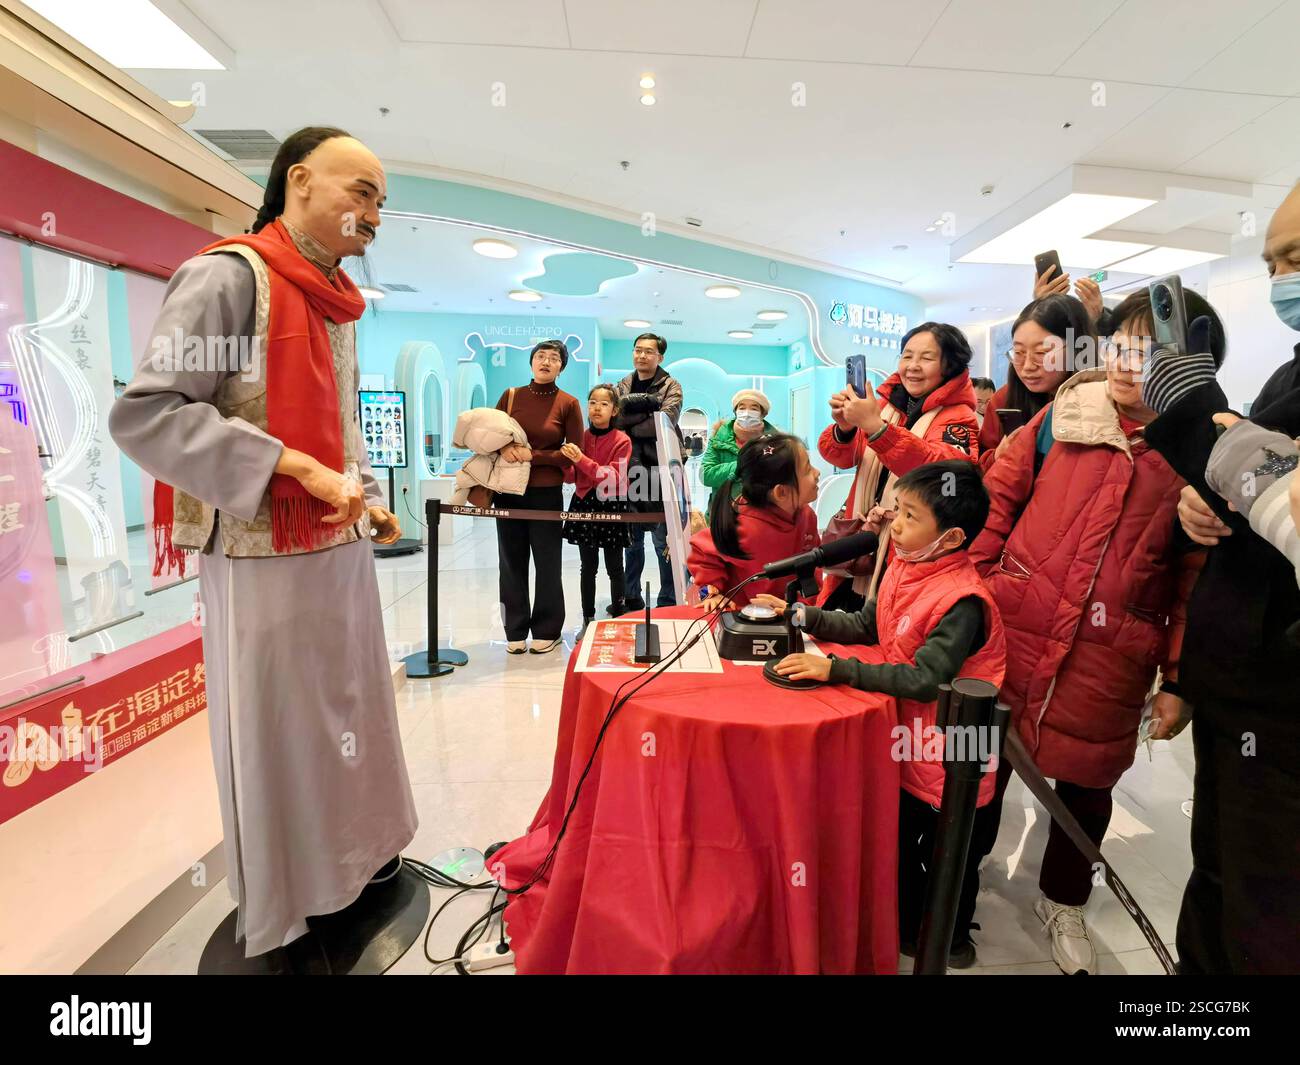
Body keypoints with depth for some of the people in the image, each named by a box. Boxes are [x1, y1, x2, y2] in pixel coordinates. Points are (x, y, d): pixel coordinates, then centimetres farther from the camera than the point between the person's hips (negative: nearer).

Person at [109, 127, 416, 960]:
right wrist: (295, 468, -24)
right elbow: (142, 414, -19)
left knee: (353, 719, 17)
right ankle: (284, 923, 26)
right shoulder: (229, 275, -12)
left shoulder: (334, 300, 13)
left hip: (342, 550, 8)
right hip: (266, 560, -8)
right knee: (278, 741, 5)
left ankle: (362, 864, 37)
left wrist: (368, 499, 9)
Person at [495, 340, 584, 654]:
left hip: (547, 493, -2)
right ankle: (515, 630, 17)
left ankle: (547, 630, 18)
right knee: (512, 561, 6)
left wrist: (533, 456, -14)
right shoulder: (511, 396, 7)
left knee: (547, 562, 5)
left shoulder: (568, 403, -1)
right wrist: (503, 448, -13)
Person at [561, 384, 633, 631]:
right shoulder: (581, 437, 4)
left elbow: (613, 477, -17)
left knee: (615, 567, 5)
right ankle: (588, 620, 17)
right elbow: (570, 477, 6)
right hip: (584, 504, 3)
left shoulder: (622, 440, -7)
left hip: (612, 506, -3)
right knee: (588, 567, 8)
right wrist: (566, 459, -15)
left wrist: (581, 459, -25)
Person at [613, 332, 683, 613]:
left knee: (664, 541, 0)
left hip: (659, 472, -4)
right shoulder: (622, 386, 14)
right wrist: (647, 405, -15)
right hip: (628, 472, 4)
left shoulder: (670, 387, 2)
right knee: (631, 540, 13)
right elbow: (612, 415, -6)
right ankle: (631, 598, 25)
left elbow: (666, 421, -16)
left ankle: (668, 601, 11)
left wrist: (630, 426, -7)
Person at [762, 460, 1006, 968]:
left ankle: (950, 939, 43)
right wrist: (801, 615, -5)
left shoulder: (962, 601, -29)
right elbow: (864, 626, 6)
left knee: (945, 854, 17)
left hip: (949, 758, -7)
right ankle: (906, 927, 48)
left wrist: (835, 669, -38)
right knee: (900, 841, 24)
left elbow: (925, 679, -35)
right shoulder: (904, 568, -3)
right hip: (907, 741, 8)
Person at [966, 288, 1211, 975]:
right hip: (1012, 629, 1)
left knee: (1085, 782, 15)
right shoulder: (1064, 416, -1)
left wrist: (1180, 680, -1)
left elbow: (1200, 577, -1)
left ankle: (1063, 901, 43)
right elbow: (999, 497, 4)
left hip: (1108, 662, 0)